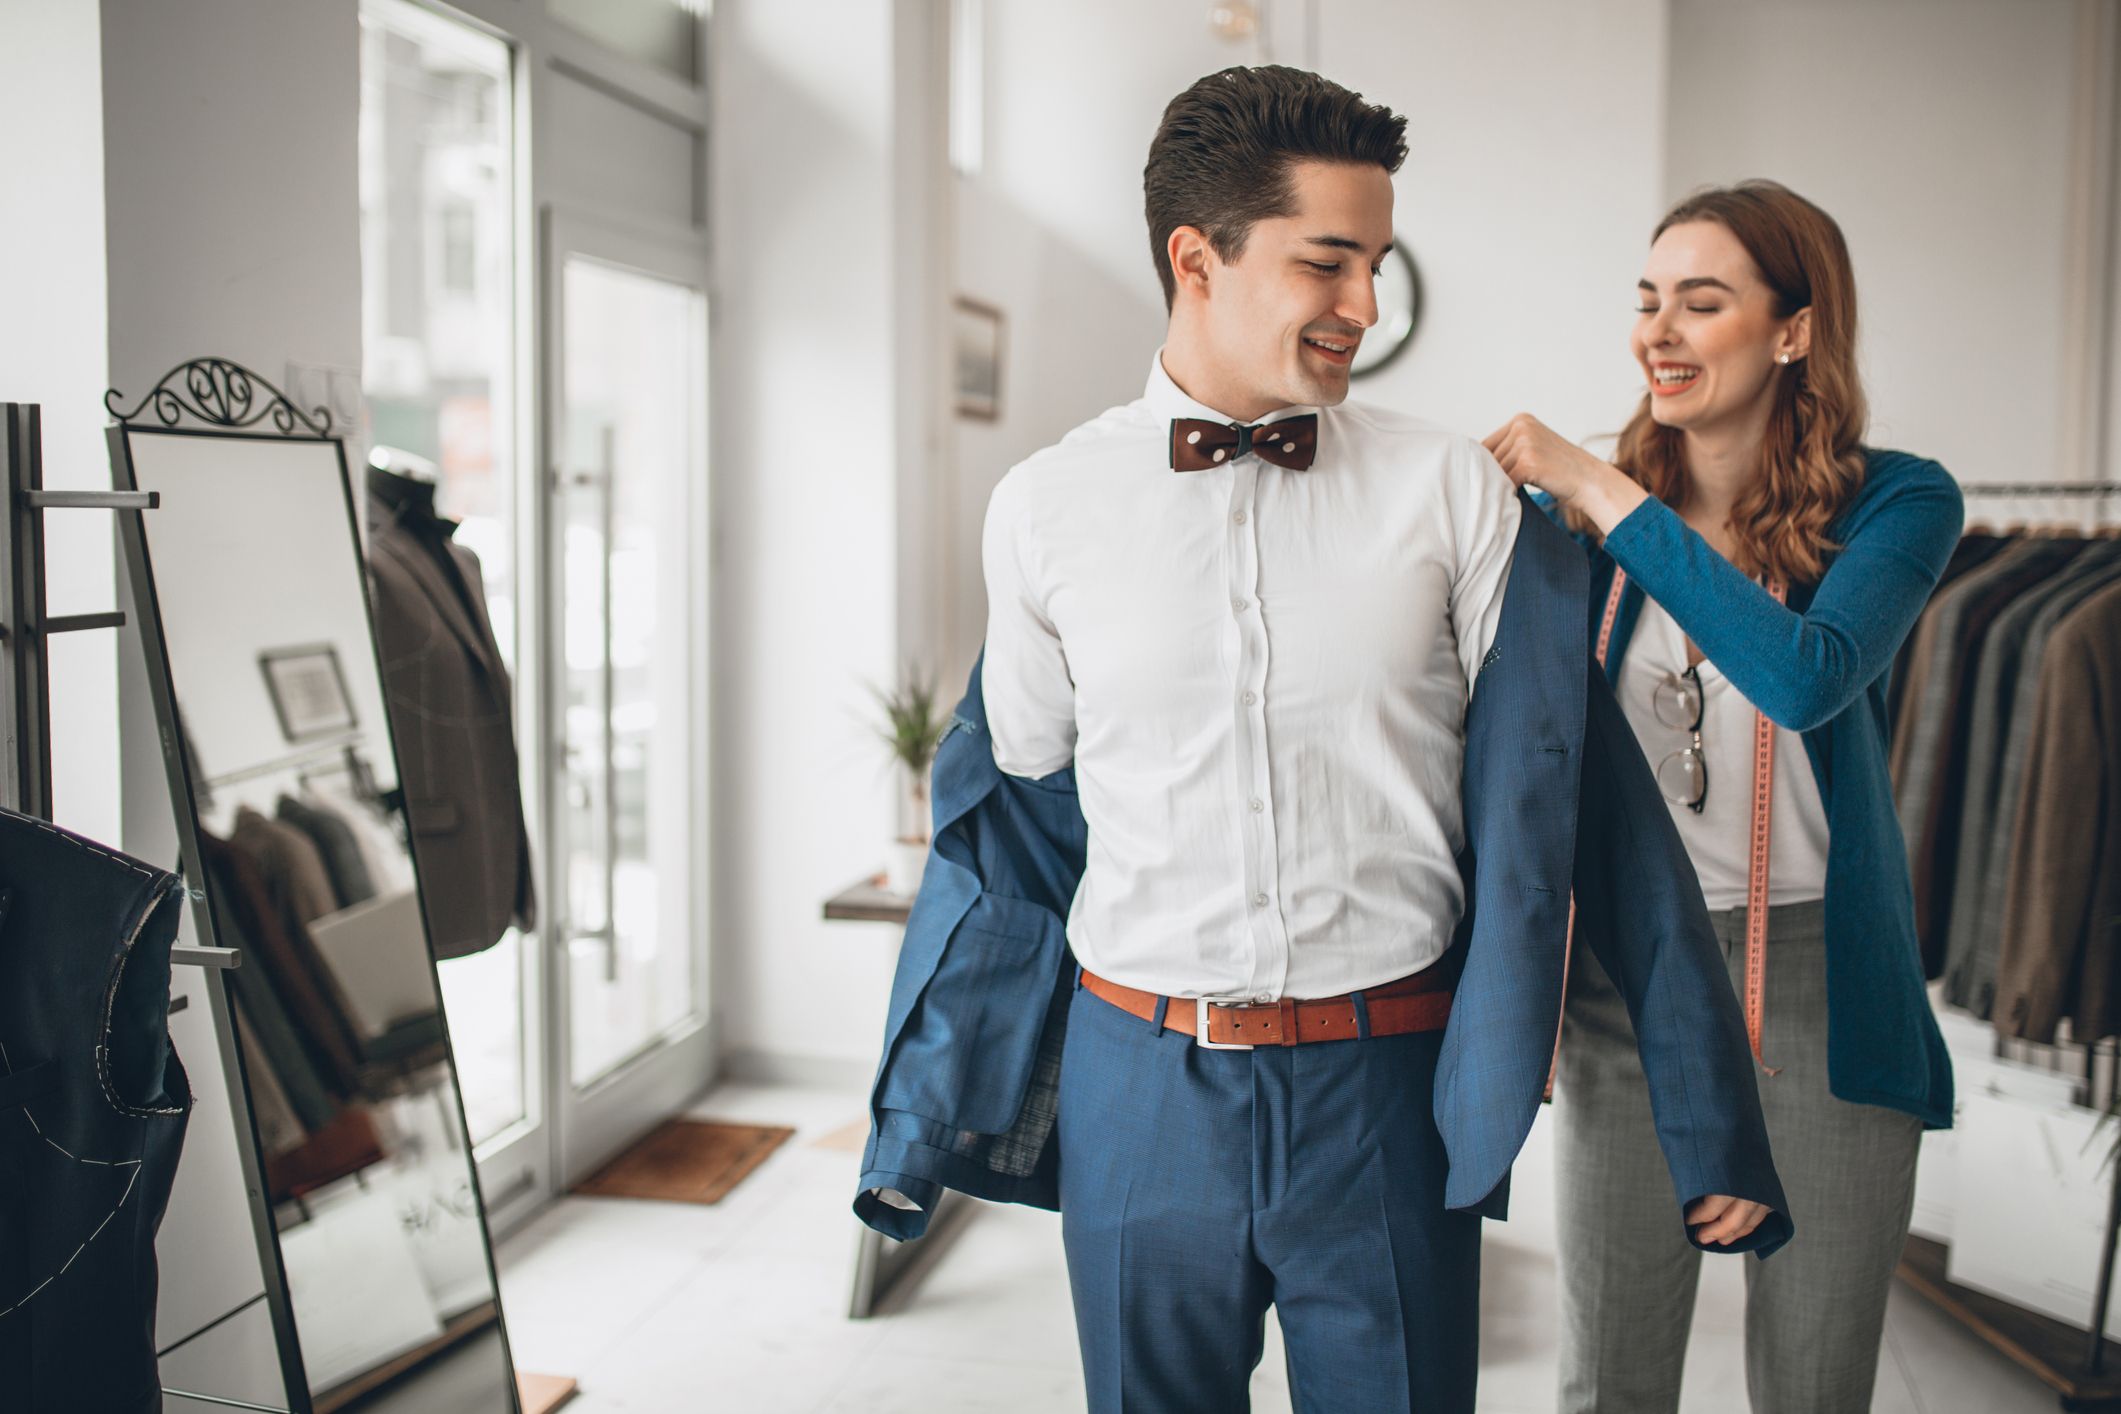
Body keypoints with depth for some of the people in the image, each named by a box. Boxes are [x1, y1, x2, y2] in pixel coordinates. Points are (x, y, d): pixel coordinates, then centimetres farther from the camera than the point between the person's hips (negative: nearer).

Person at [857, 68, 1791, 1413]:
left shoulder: (1456, 494, -4)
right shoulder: (1046, 509, -1)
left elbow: (1576, 803, -1)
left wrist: (1708, 1123, 0)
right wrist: (919, 1120, 17)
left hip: (1387, 1092, -1)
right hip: (1140, 1085, 1)